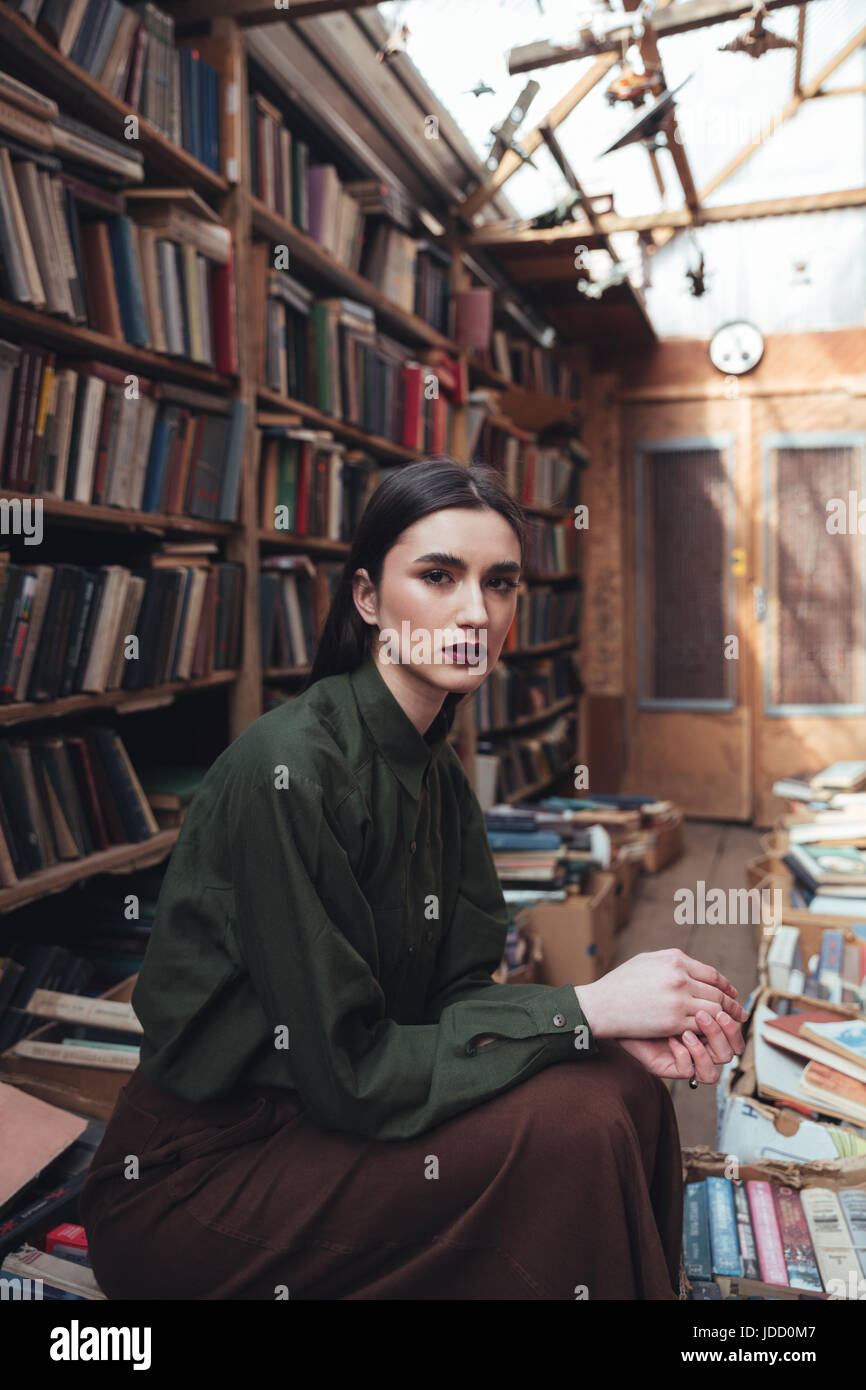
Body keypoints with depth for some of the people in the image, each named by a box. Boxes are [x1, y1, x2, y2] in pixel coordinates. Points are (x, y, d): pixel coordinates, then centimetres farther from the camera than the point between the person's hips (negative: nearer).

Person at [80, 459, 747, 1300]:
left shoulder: (438, 771, 2)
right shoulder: (286, 768, -25)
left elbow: (453, 992, 1)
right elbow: (345, 1071, -24)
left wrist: (627, 1023, -15)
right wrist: (586, 1009, -21)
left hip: (315, 1117, 7)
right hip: (191, 1176, -7)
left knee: (624, 1086, -8)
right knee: (569, 1128, -21)